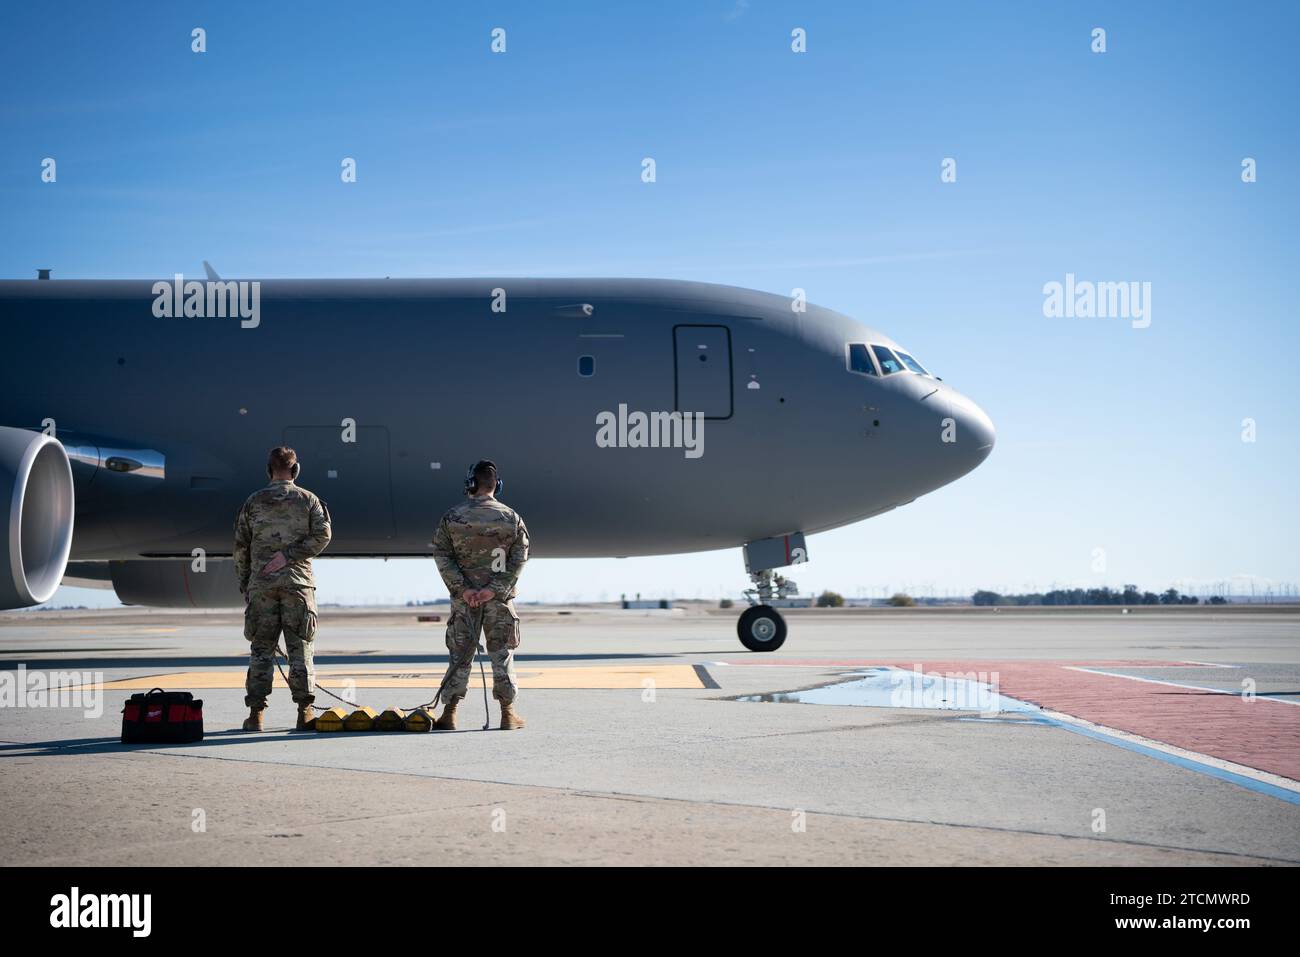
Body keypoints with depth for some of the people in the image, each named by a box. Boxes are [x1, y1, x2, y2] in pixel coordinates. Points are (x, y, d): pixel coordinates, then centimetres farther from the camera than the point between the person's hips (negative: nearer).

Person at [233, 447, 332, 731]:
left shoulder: (254, 501, 8)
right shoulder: (308, 500, 6)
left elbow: (240, 546, 7)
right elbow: (322, 535, -7)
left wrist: (243, 584, 13)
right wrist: (288, 554, -8)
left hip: (261, 585, 1)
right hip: (297, 582, -1)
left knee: (261, 647, 4)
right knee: (300, 647, 3)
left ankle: (256, 712, 2)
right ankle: (305, 711, 1)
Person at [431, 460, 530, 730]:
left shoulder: (452, 517, -2)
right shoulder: (511, 518, -1)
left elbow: (442, 556, -7)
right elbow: (518, 559, -7)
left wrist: (463, 589, -10)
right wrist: (494, 589, -12)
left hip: (463, 599, 0)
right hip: (500, 599, 0)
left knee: (459, 655, 6)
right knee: (502, 654, 8)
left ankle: (449, 714, 4)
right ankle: (508, 714, 9)